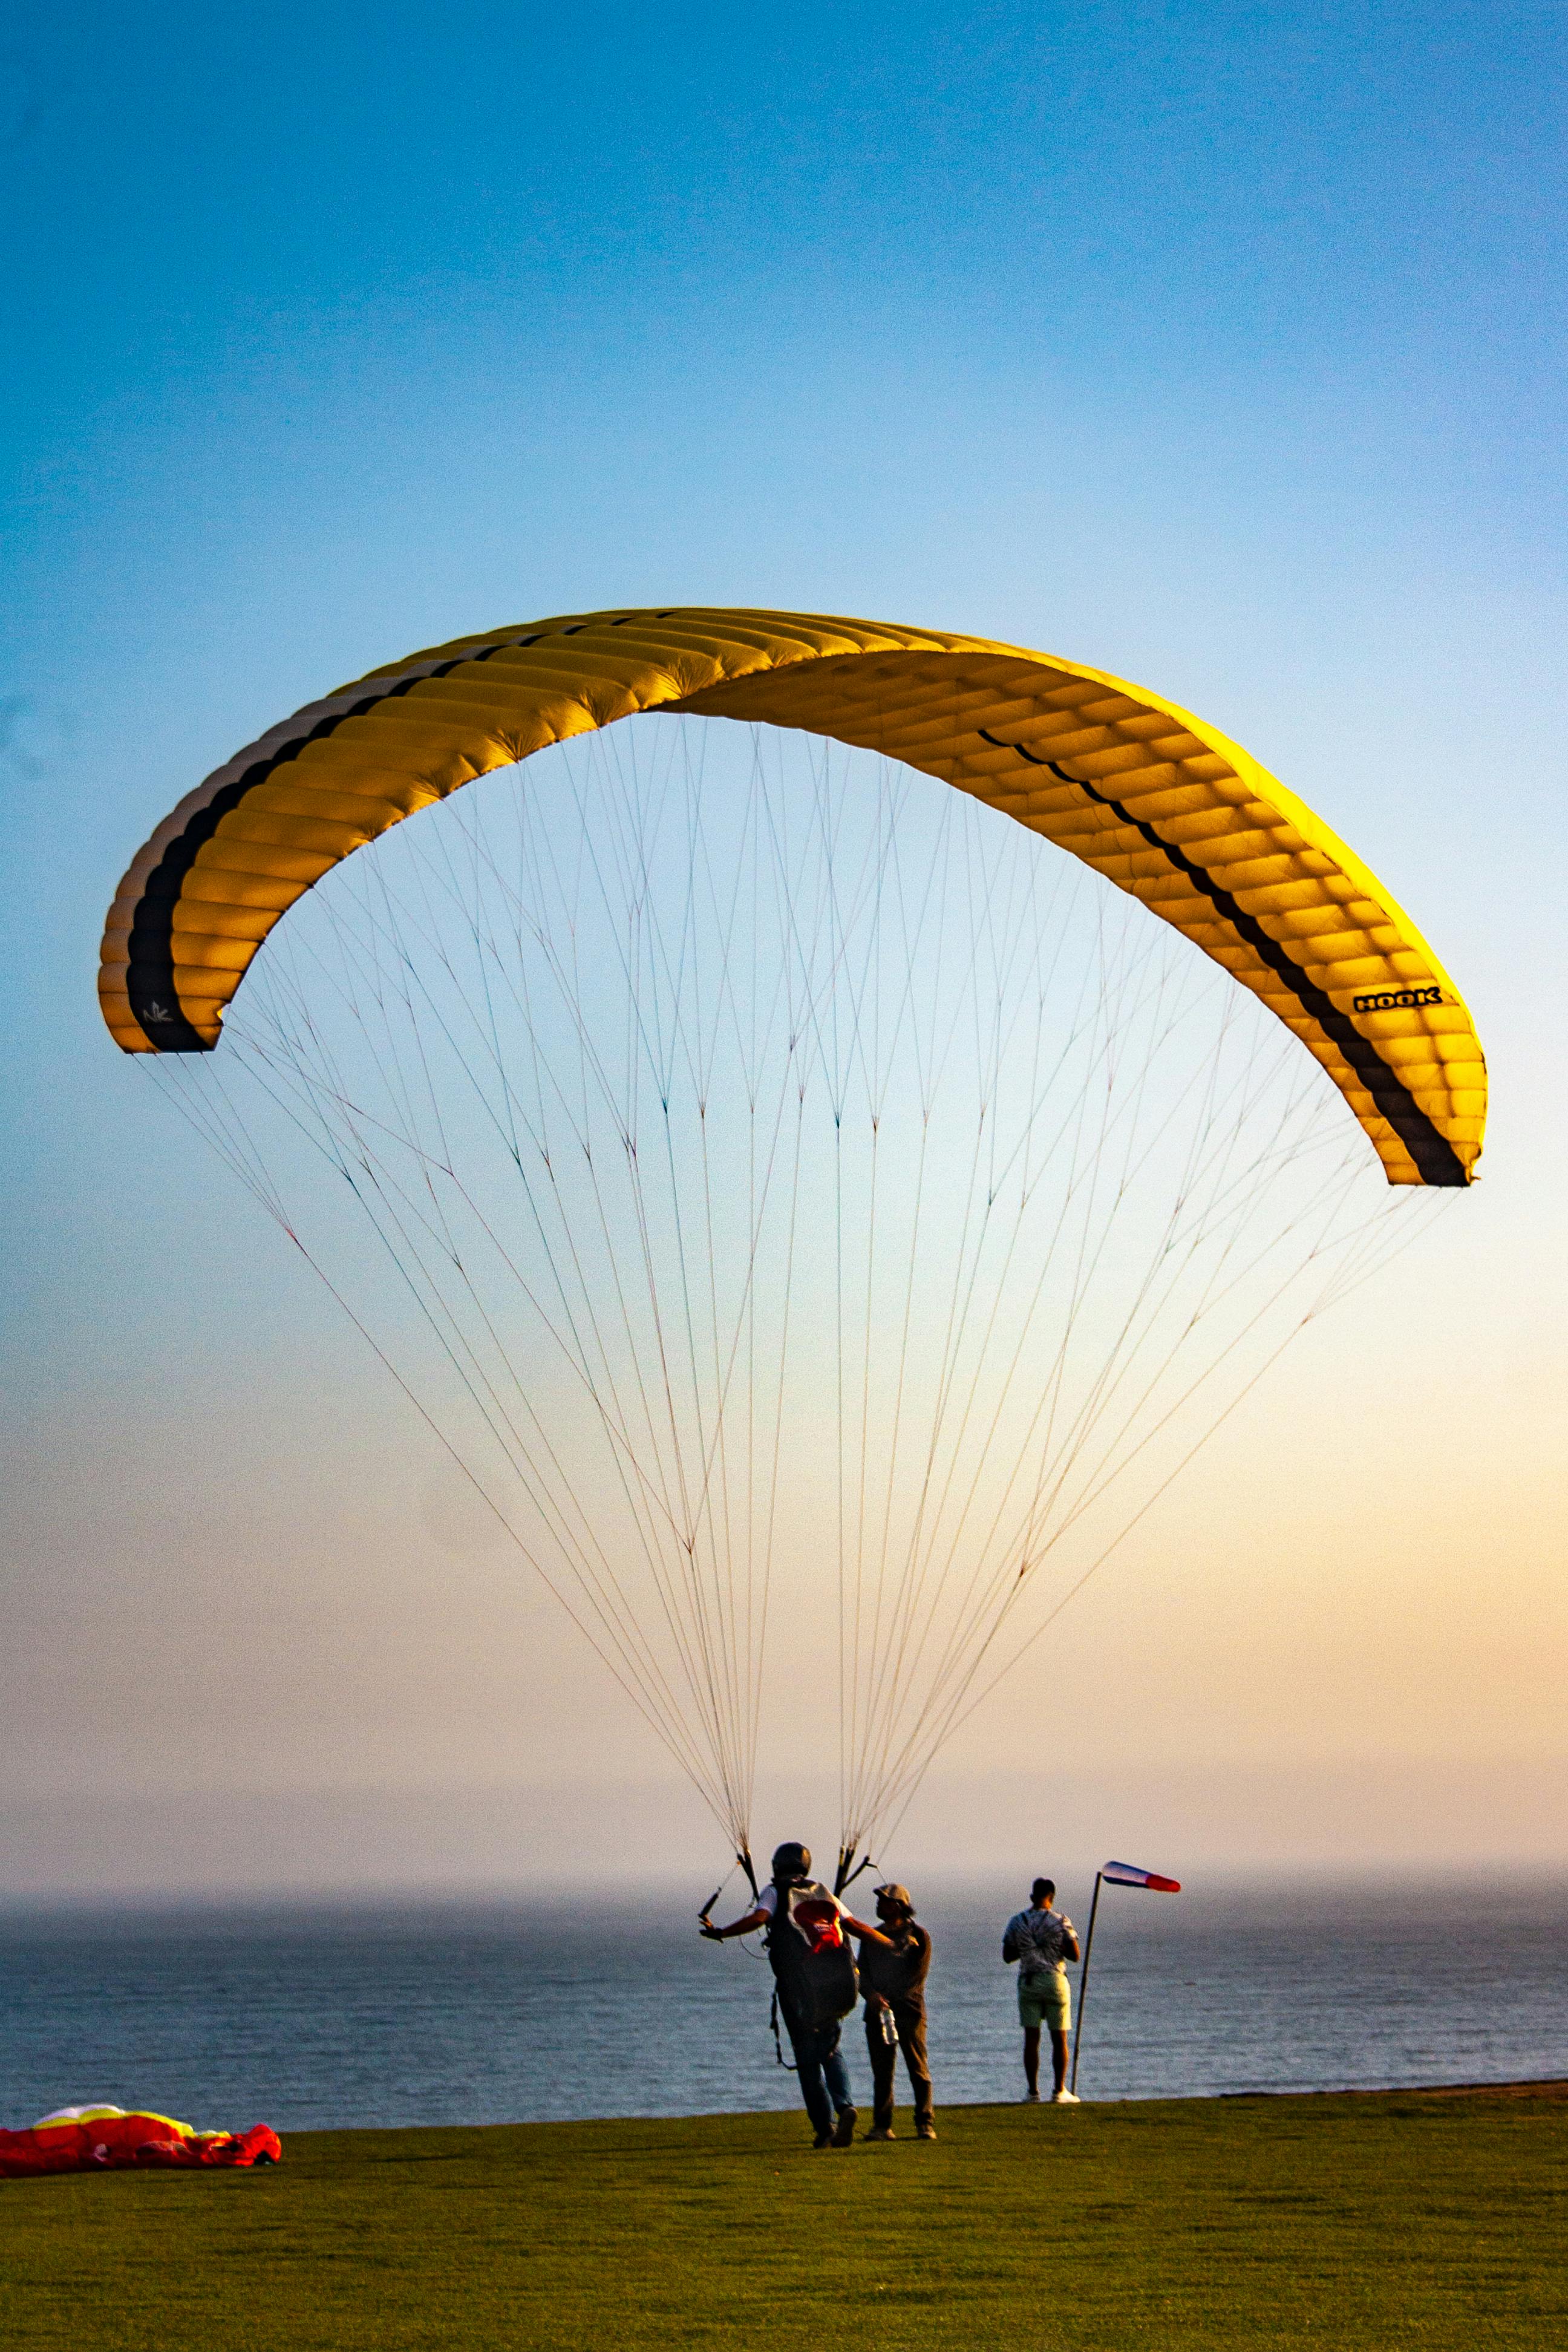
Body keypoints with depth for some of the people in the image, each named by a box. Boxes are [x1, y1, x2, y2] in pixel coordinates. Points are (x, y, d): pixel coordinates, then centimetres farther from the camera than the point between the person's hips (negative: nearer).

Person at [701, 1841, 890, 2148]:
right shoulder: (823, 1894, 15)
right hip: (835, 1986, 3)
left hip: (797, 1987, -3)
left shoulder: (775, 1893, 5)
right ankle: (844, 2105, -11)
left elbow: (758, 1918, -15)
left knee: (807, 2059, 5)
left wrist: (719, 1933, -11)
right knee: (831, 2052, 15)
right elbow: (855, 1926, 11)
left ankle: (825, 2127, -1)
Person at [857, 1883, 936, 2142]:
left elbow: (918, 1975, -3)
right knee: (881, 2071, 2)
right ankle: (882, 2126, 4)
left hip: (909, 2010, -4)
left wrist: (889, 2000, -12)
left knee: (918, 2069, -6)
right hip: (877, 2012, 4)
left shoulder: (917, 1935, 3)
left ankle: (925, 2124, -4)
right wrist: (872, 1995, -10)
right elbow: (862, 1972, 11)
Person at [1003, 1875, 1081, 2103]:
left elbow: (1007, 1956, 6)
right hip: (1055, 1981, -2)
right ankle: (1060, 2091, 3)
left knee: (1031, 2038, 5)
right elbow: (1074, 1955, -6)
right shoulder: (1060, 1921, -6)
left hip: (1027, 1982, 2)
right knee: (1059, 2039, 5)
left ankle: (1033, 2091, 3)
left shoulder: (1017, 1922, 1)